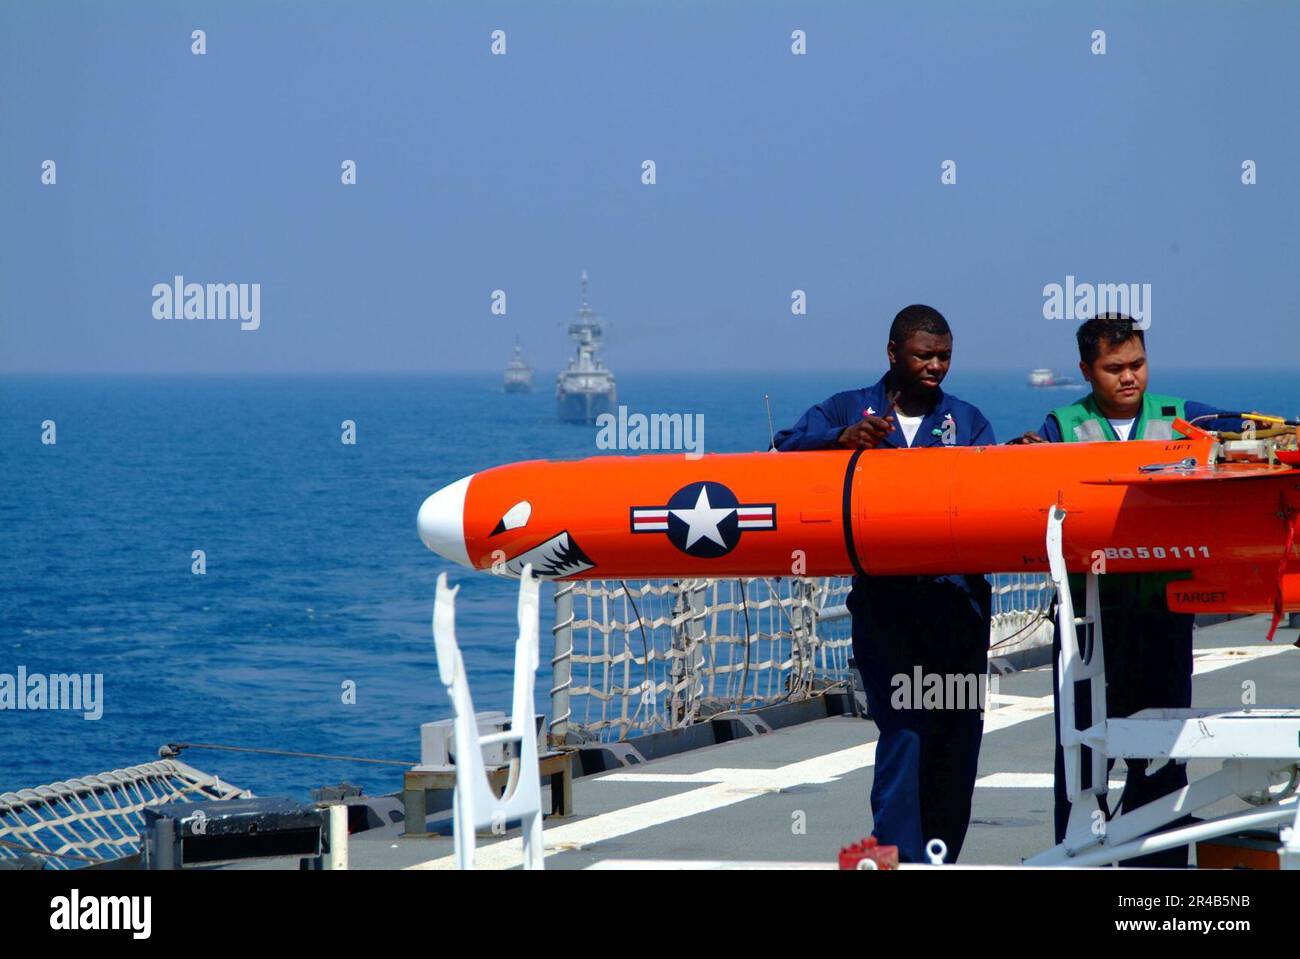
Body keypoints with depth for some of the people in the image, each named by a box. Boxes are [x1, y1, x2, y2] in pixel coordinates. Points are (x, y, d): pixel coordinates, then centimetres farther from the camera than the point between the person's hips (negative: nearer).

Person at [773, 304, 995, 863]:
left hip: (957, 599, 3)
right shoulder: (849, 411, 12)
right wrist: (843, 437, -16)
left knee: (957, 738, 4)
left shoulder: (966, 420, 15)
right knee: (902, 734, -14)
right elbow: (788, 446, 0)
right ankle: (899, 861, -18)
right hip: (884, 601, -3)